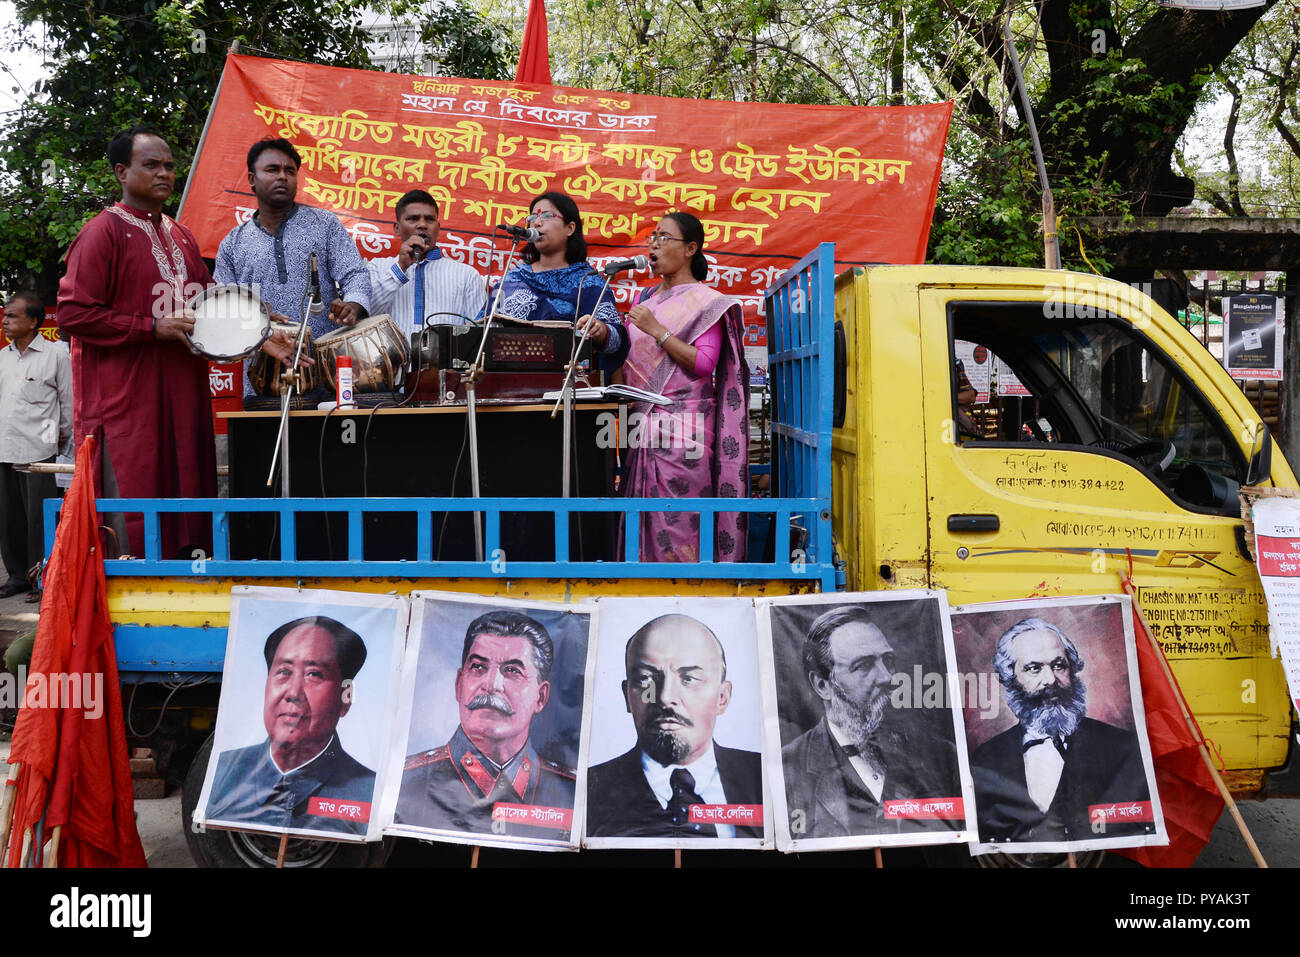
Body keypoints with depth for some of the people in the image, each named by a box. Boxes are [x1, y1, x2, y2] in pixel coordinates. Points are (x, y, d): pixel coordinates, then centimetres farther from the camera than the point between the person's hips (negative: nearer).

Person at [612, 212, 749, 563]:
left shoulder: (705, 302, 1)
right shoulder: (647, 300, 21)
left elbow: (704, 364, -11)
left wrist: (656, 331, -14)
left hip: (682, 425, -6)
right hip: (644, 423, 6)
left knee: (679, 519, -11)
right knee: (645, 519, 3)